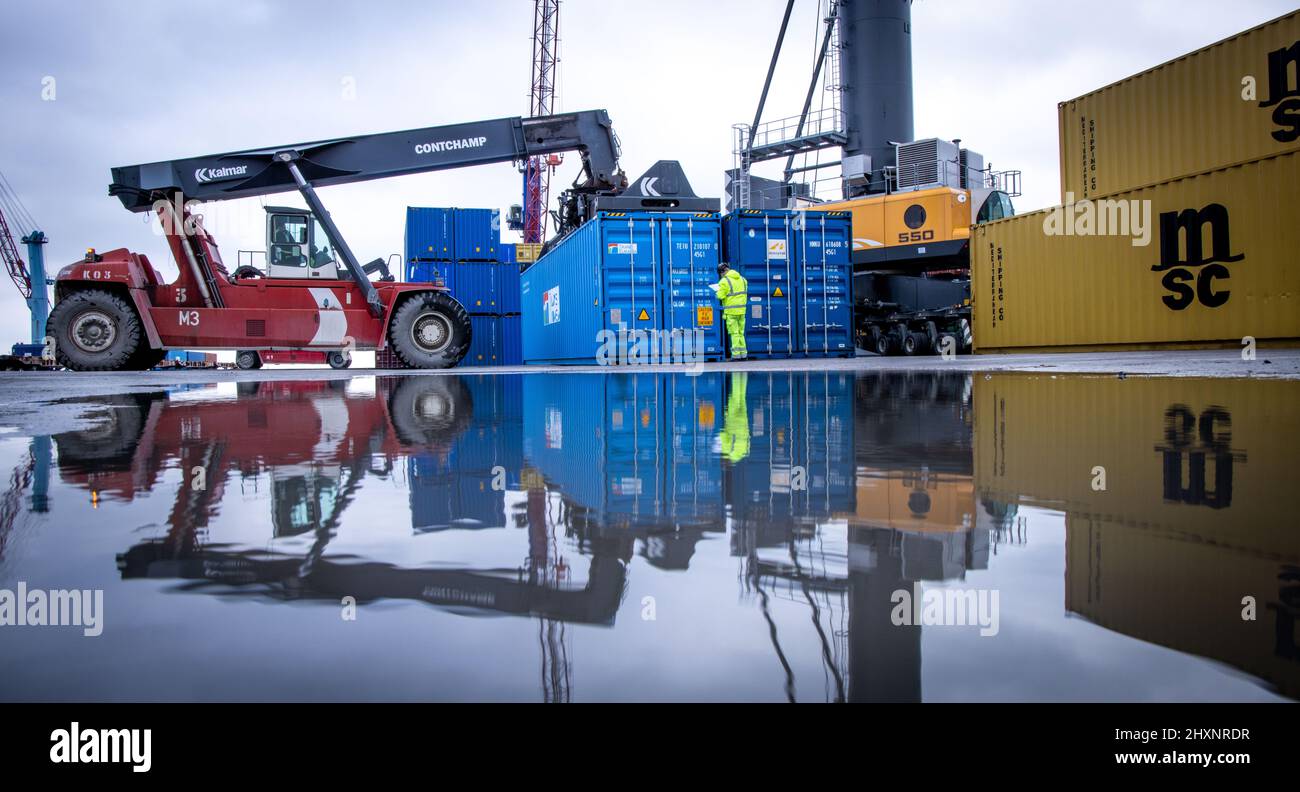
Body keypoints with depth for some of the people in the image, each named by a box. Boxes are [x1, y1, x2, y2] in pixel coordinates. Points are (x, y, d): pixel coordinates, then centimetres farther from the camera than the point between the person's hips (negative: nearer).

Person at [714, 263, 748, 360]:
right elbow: (744, 293, 14)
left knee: (734, 333, -2)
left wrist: (718, 292, 7)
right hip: (742, 309, 6)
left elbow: (720, 296, -13)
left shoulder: (724, 281, -12)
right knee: (741, 332, 13)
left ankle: (736, 354, -4)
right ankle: (743, 353, 14)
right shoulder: (742, 279, 9)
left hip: (731, 311, -6)